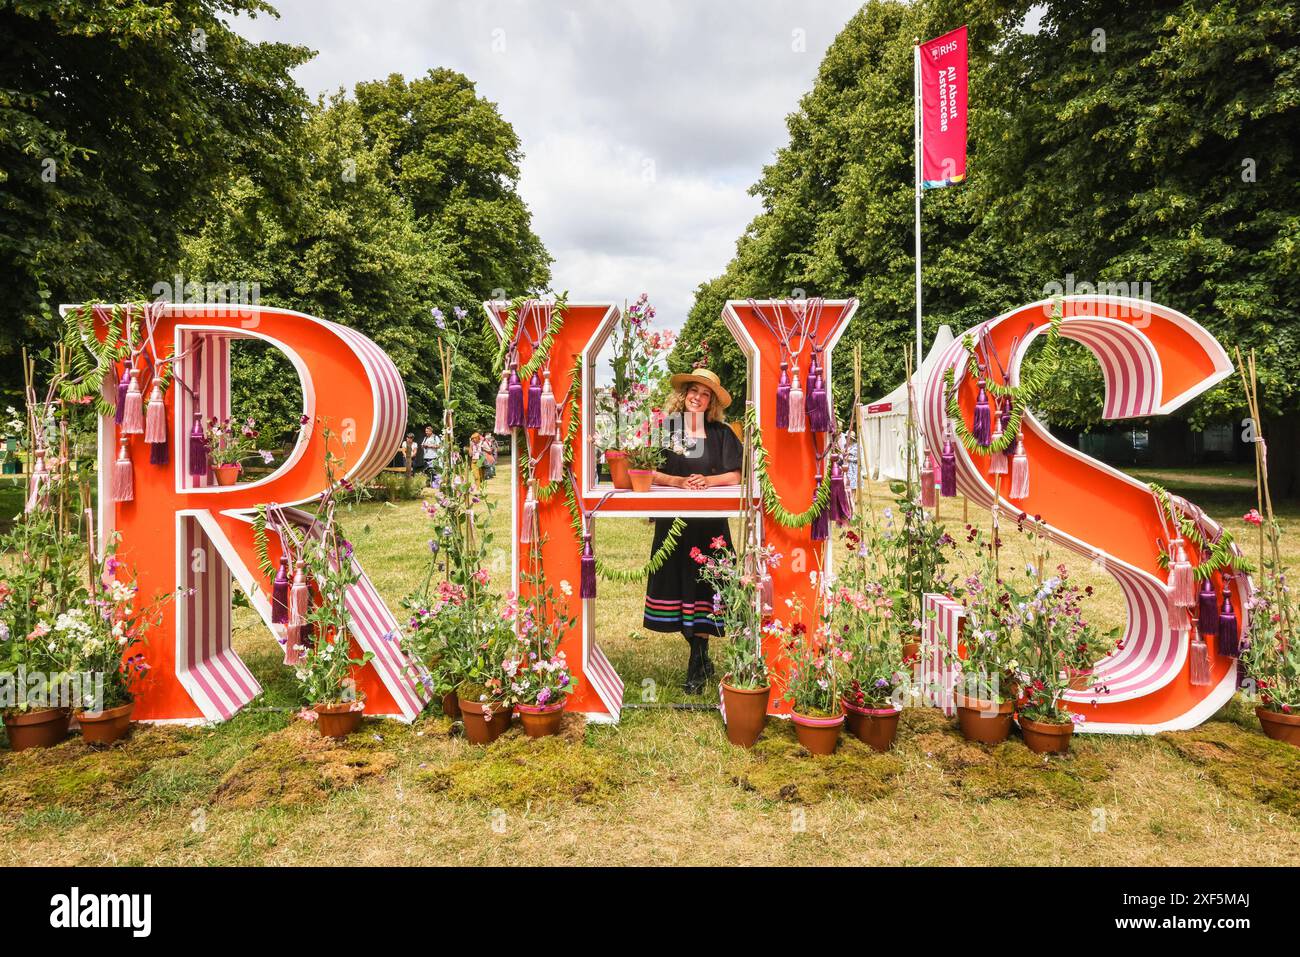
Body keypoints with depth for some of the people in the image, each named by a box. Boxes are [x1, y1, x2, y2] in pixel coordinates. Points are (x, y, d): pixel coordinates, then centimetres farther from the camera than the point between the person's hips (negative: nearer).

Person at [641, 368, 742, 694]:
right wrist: (676, 481, -15)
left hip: (709, 521, -1)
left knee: (701, 585, -4)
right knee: (675, 582, 2)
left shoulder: (721, 433, 7)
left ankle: (697, 666, 3)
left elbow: (735, 475, 4)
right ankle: (702, 658, 18)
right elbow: (651, 473, 2)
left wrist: (708, 480, -13)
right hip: (672, 518, 1)